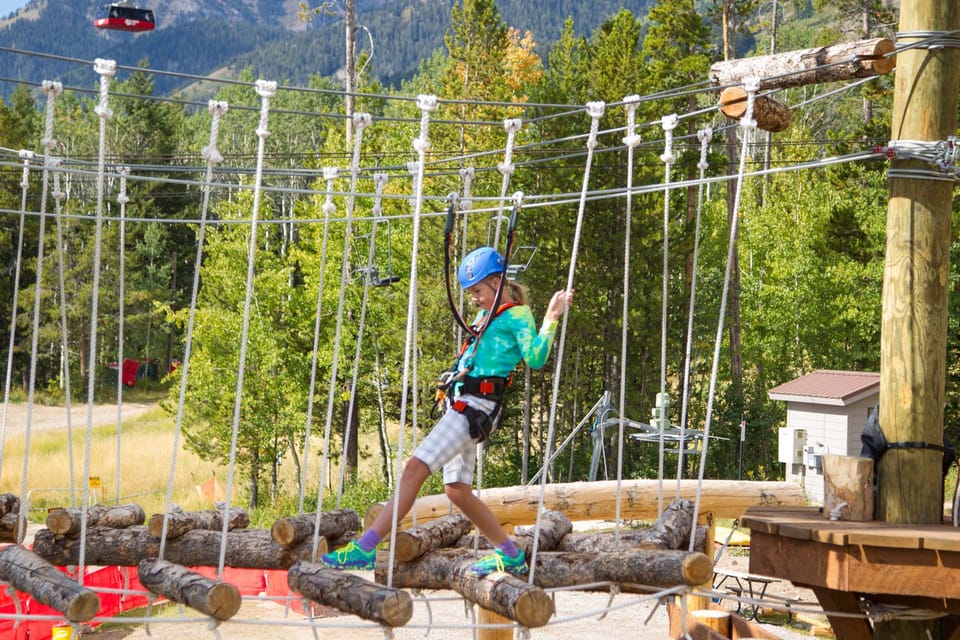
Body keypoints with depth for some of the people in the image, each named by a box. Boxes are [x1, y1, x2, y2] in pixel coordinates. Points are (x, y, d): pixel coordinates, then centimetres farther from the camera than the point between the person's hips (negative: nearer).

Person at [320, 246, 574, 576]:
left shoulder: (517, 316, -2)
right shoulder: (488, 315, 24)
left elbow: (535, 358, -17)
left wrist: (551, 318, -20)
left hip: (477, 406, -10)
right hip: (463, 405, 10)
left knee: (415, 467, -19)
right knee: (457, 490, 10)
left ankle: (365, 548, -23)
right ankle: (511, 555, 20)